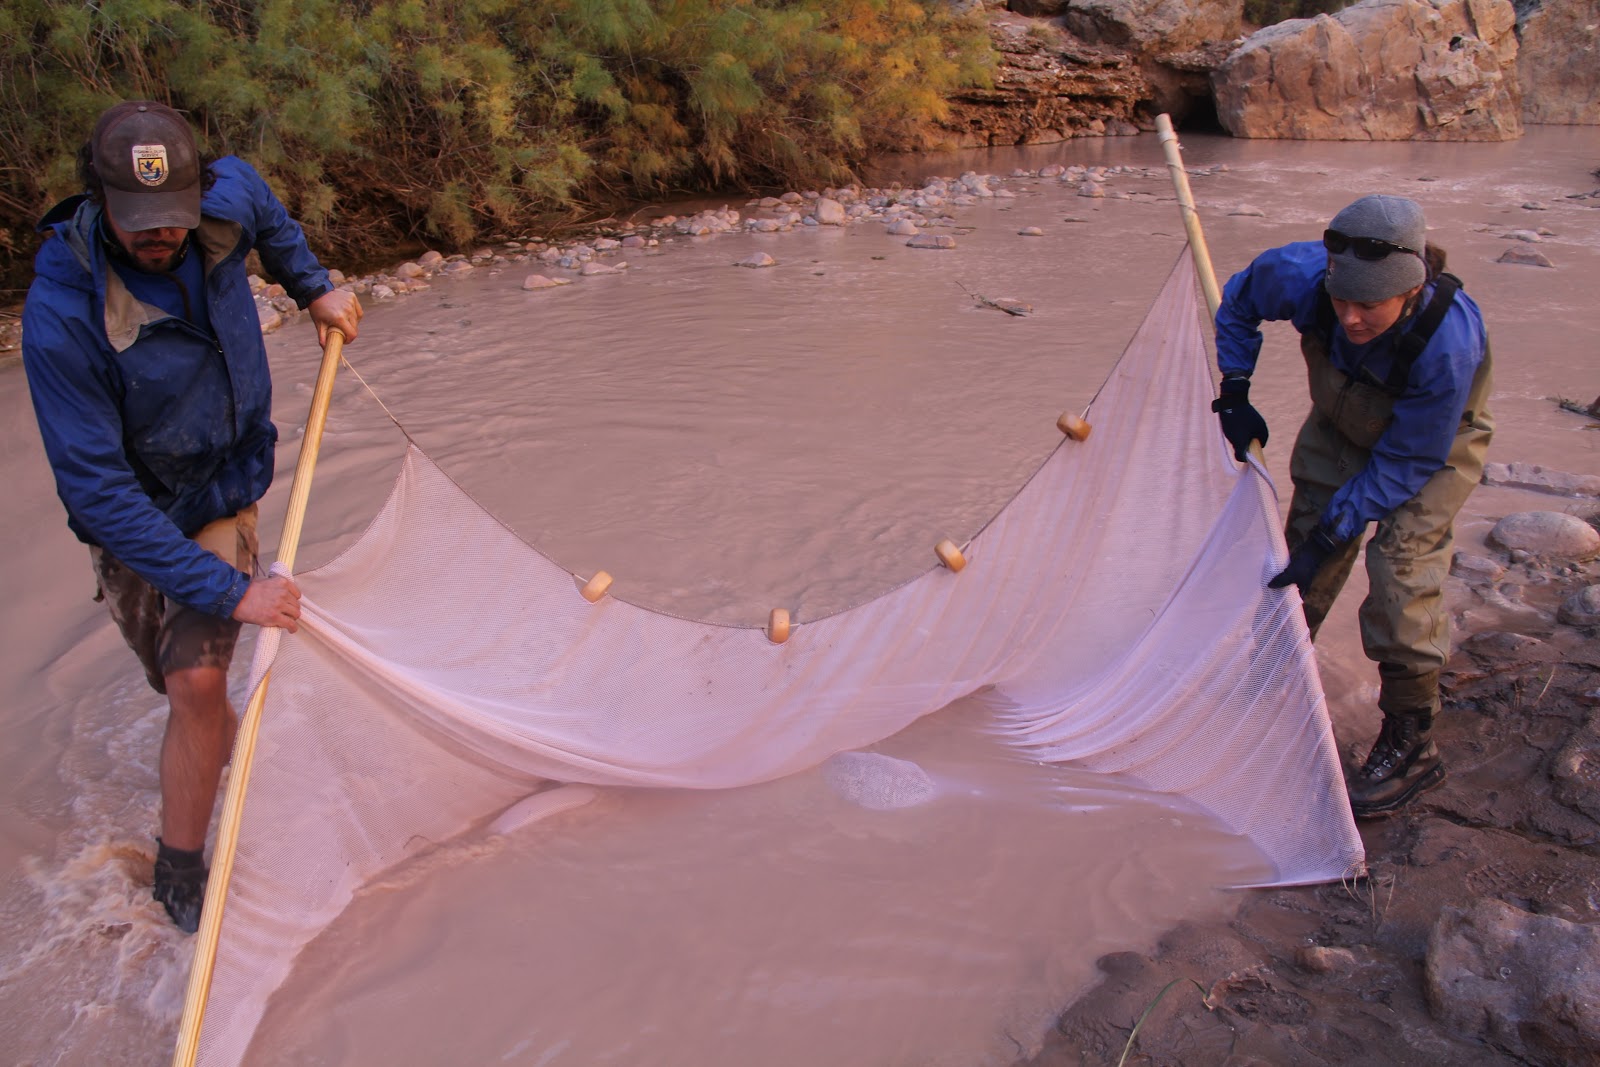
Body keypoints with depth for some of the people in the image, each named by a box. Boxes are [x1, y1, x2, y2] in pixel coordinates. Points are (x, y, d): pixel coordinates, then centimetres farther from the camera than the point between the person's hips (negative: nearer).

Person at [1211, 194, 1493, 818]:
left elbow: (1407, 461, -30)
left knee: (1401, 568, -18)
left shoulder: (1448, 341, -42)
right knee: (1303, 546, 7)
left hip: (1432, 445, -4)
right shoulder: (1301, 276, -32)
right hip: (1342, 427, 5)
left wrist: (1331, 536, -30)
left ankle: (1412, 743, -3)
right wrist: (1234, 394, -9)